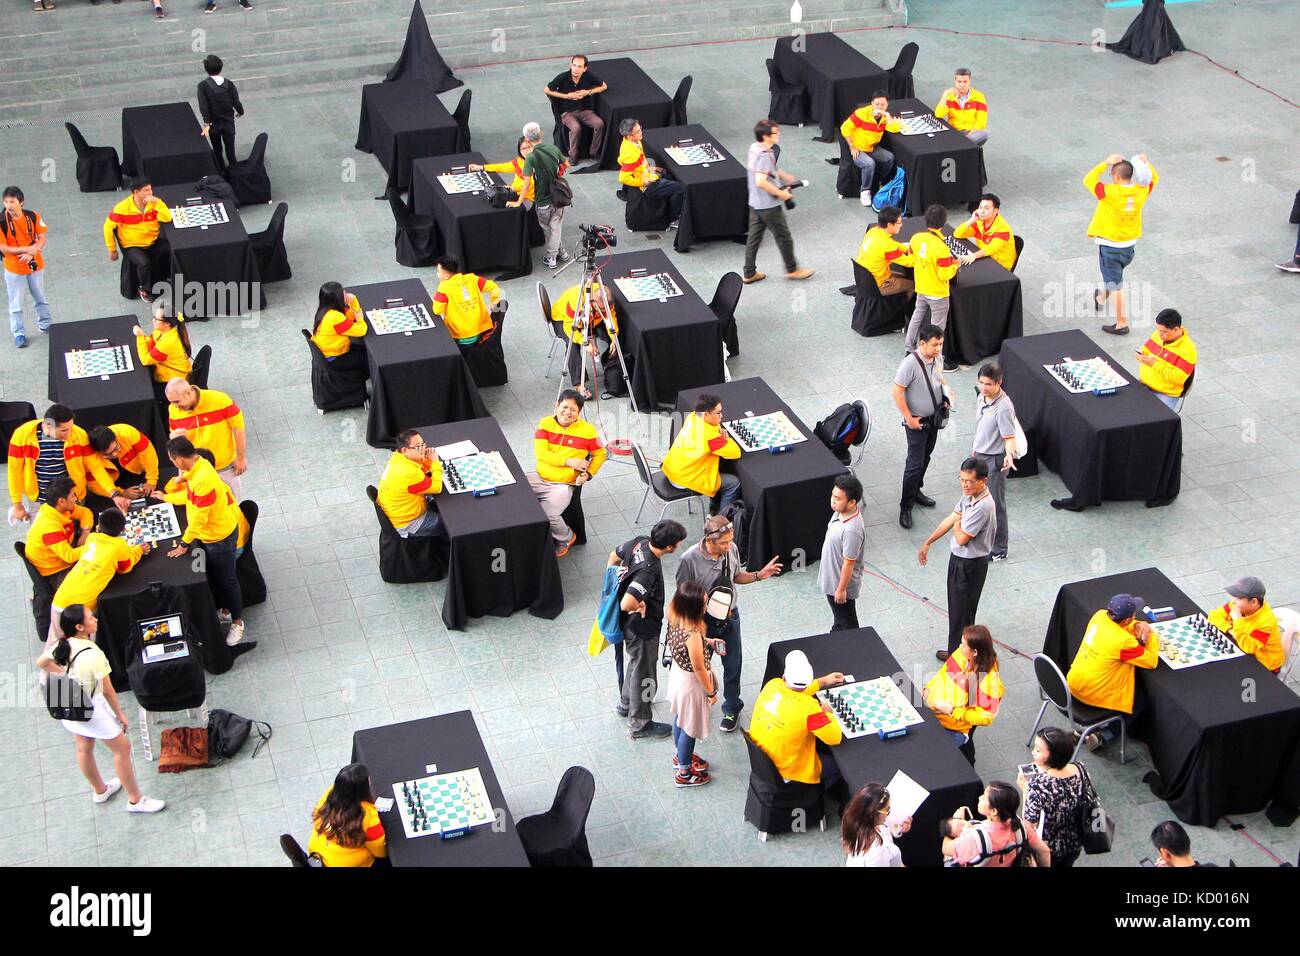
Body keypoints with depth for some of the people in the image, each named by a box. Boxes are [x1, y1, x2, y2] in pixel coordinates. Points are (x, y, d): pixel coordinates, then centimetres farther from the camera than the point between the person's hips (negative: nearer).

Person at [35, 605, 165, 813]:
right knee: (122, 748, 11)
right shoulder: (93, 654, -33)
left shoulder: (62, 645, -12)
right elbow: (108, 691, -23)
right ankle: (135, 800, 23)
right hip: (91, 708, -8)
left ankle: (99, 790, 51)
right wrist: (120, 714, -9)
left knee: (84, 748, 27)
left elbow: (41, 663, 8)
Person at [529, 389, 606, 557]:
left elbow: (601, 454, 10)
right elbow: (541, 453, -8)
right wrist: (569, 461, -14)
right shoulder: (546, 423, 1)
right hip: (540, 478, 4)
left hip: (564, 485, -3)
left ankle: (566, 538, 8)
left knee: (547, 515, -27)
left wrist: (588, 474, -4)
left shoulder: (587, 430, -3)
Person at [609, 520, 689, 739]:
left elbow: (614, 556, 6)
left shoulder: (639, 542, -14)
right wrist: (641, 606, -22)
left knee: (635, 663, 30)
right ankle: (640, 723, 32)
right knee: (643, 673, 12)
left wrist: (614, 584, 14)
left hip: (630, 624, 9)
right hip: (643, 628, -9)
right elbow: (626, 604, -44)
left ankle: (626, 704, 52)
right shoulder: (649, 570, -39)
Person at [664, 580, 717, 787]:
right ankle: (683, 773, 35)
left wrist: (706, 642, 1)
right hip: (691, 683, -8)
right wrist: (711, 692, -12)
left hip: (678, 674, 8)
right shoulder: (692, 635, -39)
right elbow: (699, 668, -26)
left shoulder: (675, 618, -16)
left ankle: (681, 756, 54)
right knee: (690, 728, 15)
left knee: (680, 718, 30)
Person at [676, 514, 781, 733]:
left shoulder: (731, 549, -15)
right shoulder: (690, 559, -29)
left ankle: (732, 708, 39)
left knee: (733, 664, 15)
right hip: (703, 621, -3)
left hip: (730, 616, 3)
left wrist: (758, 575, -11)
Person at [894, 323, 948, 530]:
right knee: (914, 464, -6)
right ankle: (905, 507, 4)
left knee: (925, 458, 22)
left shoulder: (938, 358, -3)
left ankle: (916, 491, 41)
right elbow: (897, 392, -24)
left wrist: (946, 392, -2)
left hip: (934, 418, 8)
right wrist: (909, 419, -20)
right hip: (917, 421, -7)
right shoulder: (910, 364, -27)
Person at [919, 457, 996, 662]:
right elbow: (949, 520, 9)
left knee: (961, 609, 7)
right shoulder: (968, 496, -2)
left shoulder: (983, 506, -31)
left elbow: (961, 539, -26)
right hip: (958, 558, 9)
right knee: (956, 605, 22)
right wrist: (927, 543, 13)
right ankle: (956, 649, 38)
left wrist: (957, 523, -7)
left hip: (971, 564, -9)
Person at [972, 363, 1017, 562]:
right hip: (980, 456, 9)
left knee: (996, 505, 1)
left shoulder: (1004, 407, -26)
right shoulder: (981, 398, 0)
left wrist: (1009, 455, -44)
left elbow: (1009, 437, -26)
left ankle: (999, 550, 13)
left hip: (995, 460, -9)